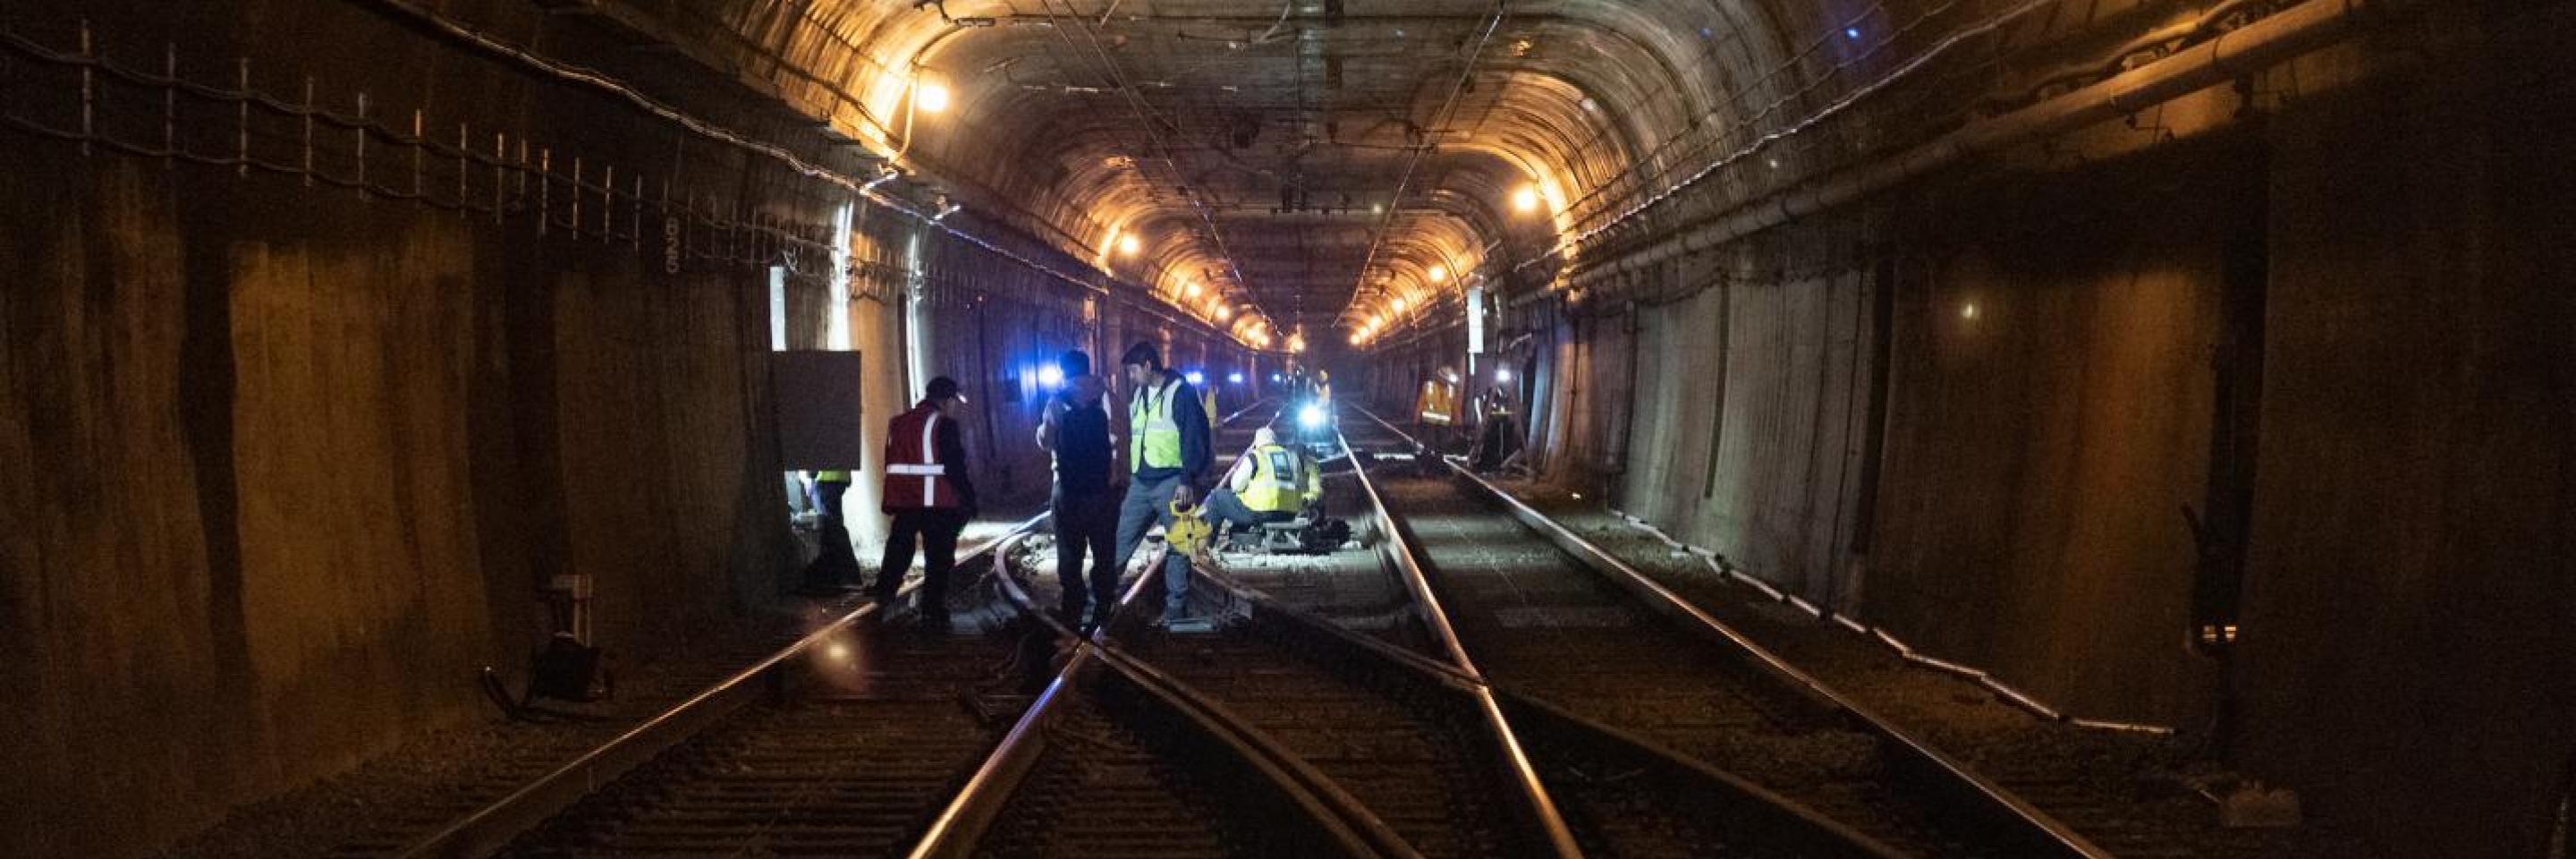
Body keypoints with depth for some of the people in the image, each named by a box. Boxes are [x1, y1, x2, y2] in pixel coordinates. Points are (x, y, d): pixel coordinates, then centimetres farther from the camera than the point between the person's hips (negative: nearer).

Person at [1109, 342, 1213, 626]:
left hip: (1171, 482, -7)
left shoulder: (1181, 392, -8)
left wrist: (1187, 480, -16)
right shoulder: (1137, 396, 15)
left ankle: (1176, 605, 8)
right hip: (1140, 483, 7)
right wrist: (1130, 474, 19)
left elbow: (1193, 439, -11)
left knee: (1177, 546, 2)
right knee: (1120, 540, 4)